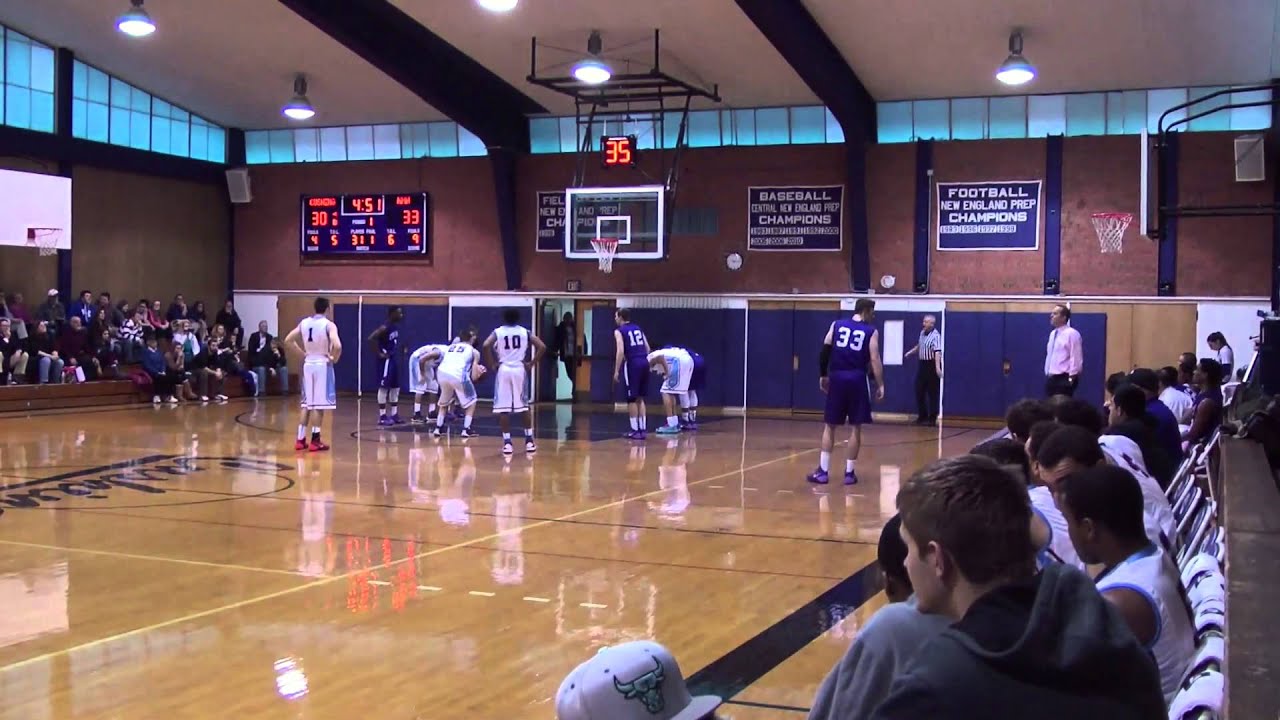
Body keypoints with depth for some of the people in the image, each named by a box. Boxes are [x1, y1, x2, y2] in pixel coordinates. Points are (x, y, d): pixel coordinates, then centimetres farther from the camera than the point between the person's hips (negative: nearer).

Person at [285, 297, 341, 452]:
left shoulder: (304, 323, 5)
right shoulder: (329, 325, -13)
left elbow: (288, 340, 8)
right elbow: (337, 346, -27)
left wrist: (304, 352, 10)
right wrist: (334, 359, -9)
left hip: (308, 364, 6)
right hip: (323, 365, -6)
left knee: (307, 403, 13)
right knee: (319, 404, -1)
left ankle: (301, 439, 13)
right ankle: (315, 441, 0)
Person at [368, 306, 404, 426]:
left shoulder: (396, 326, 9)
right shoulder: (385, 327, -19)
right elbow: (371, 338, -28)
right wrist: (379, 354, -22)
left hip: (394, 359, 10)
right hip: (386, 360, -10)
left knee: (395, 387, 12)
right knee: (384, 387, -5)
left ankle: (394, 414, 19)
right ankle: (382, 416, -1)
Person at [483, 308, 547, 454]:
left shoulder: (497, 332, 3)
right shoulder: (525, 332, 7)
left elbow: (486, 345, -15)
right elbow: (542, 347, -4)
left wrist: (491, 364, -4)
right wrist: (532, 363, 4)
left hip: (503, 370, -2)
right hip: (520, 369, 2)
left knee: (503, 408, 2)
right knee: (524, 406, 14)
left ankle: (507, 442, -2)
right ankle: (529, 440, 14)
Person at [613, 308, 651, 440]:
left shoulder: (619, 331, -2)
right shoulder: (638, 328, 19)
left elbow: (620, 351, -13)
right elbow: (647, 348, 16)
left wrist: (616, 371, -12)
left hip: (632, 364, -6)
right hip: (644, 363, 6)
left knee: (632, 399, 1)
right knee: (640, 398, 14)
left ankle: (635, 430, 1)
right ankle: (642, 429, 12)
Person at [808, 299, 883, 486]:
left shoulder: (836, 325, 9)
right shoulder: (871, 332, 2)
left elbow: (824, 352, 5)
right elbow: (874, 360, -5)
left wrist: (823, 376, 14)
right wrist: (880, 386, 0)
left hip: (837, 378, 2)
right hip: (857, 379, -2)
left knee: (829, 426, 9)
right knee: (856, 428, 7)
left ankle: (823, 471, 6)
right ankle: (849, 472, 8)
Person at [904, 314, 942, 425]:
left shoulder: (935, 335, -18)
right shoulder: (922, 332, 9)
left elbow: (937, 352, -28)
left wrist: (937, 367, -36)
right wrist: (910, 352, 26)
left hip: (932, 365, -8)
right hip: (922, 364, 8)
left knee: (932, 393, -1)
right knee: (919, 391, 10)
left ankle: (932, 418, 5)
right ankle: (922, 416, 21)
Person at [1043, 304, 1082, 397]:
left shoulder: (1072, 334, -11)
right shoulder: (1052, 334, 15)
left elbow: (1076, 358, -15)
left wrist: (1071, 378, -16)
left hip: (1064, 379, -8)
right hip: (1050, 378, 8)